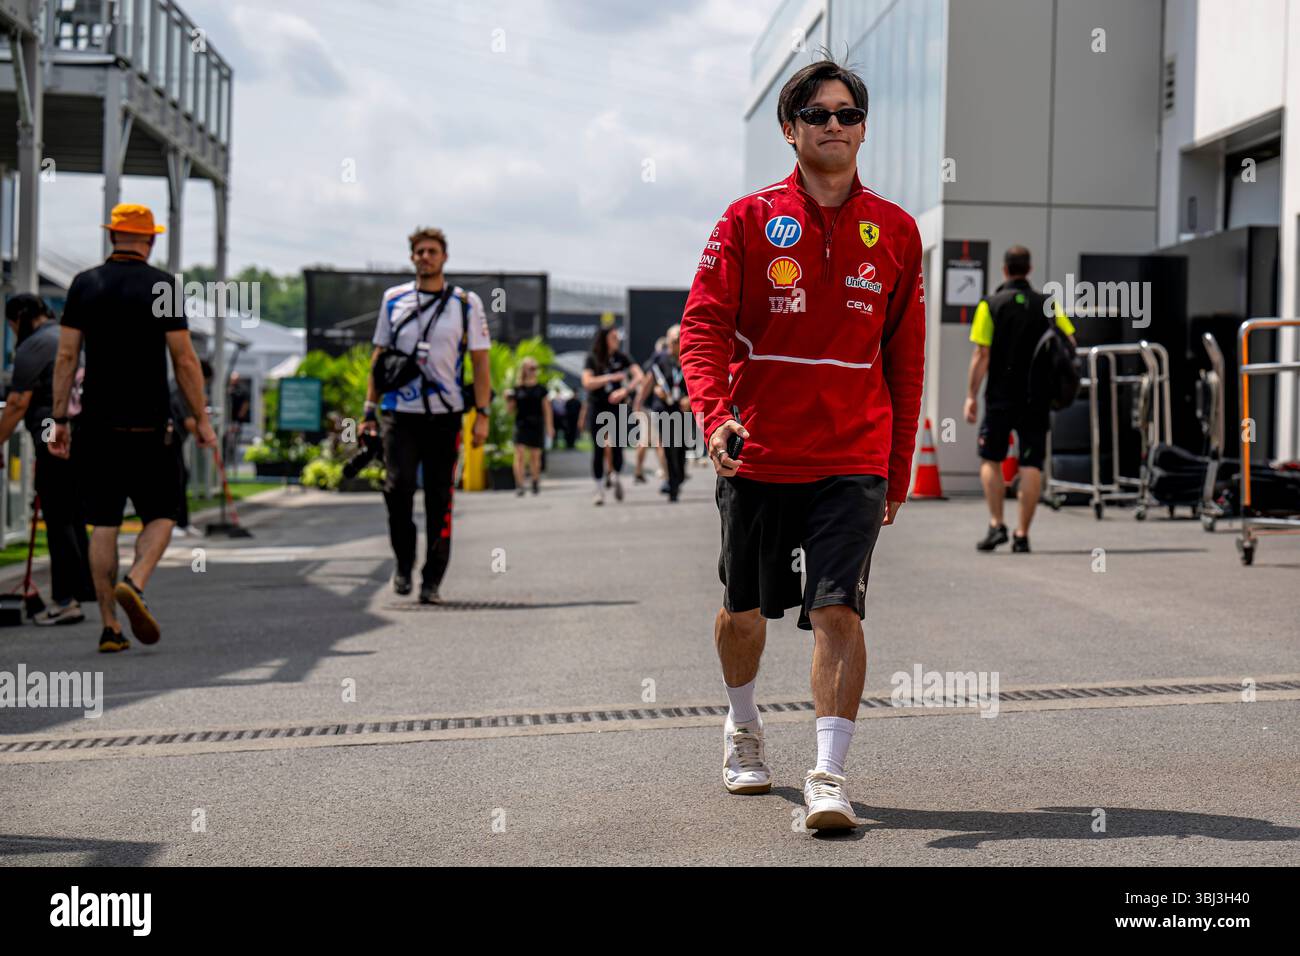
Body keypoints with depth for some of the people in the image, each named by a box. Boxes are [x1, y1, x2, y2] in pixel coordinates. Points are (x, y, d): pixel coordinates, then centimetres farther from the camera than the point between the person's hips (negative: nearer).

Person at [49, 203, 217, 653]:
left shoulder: (84, 284, 5)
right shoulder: (161, 286, -3)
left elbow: (66, 356, 2)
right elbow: (184, 360, -5)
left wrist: (59, 419, 6)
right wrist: (202, 419, 2)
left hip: (95, 426, 3)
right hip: (146, 427, -3)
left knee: (104, 523, 7)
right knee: (161, 515, 11)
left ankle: (110, 627, 4)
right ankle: (134, 584, -15)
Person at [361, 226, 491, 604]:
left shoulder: (467, 303, 4)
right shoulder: (393, 299, 9)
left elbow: (480, 361, 3)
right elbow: (379, 356, 15)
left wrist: (482, 414, -5)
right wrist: (370, 407, 9)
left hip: (445, 416, -1)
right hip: (399, 413, 1)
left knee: (440, 499, 2)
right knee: (398, 486, -13)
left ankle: (432, 581, 9)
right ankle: (403, 562, 9)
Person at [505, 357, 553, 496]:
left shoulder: (540, 389, 6)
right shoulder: (517, 390, 4)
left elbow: (546, 409, 7)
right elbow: (512, 410, 8)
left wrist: (549, 427, 3)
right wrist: (508, 399, -9)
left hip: (536, 426, 1)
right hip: (521, 425, -1)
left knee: (535, 456, 7)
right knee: (520, 454, -12)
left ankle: (536, 481, 28)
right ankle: (519, 485, -14)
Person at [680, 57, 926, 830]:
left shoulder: (894, 230, 5)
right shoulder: (749, 220, 0)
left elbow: (906, 358, 10)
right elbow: (704, 325, -6)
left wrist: (900, 469, 10)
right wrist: (714, 412, -24)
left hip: (852, 461, 0)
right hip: (756, 455, 1)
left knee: (838, 610, -14)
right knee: (745, 608, 15)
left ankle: (830, 778, -13)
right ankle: (744, 730, 41)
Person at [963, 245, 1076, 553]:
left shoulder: (990, 305, -2)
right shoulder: (1048, 305, 5)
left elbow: (981, 355, -7)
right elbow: (1070, 343, -2)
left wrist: (972, 396, -4)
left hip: (1001, 397, -1)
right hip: (1037, 397, 2)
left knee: (990, 459, 12)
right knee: (1031, 465, 2)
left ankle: (996, 525, 0)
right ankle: (1022, 535, 0)